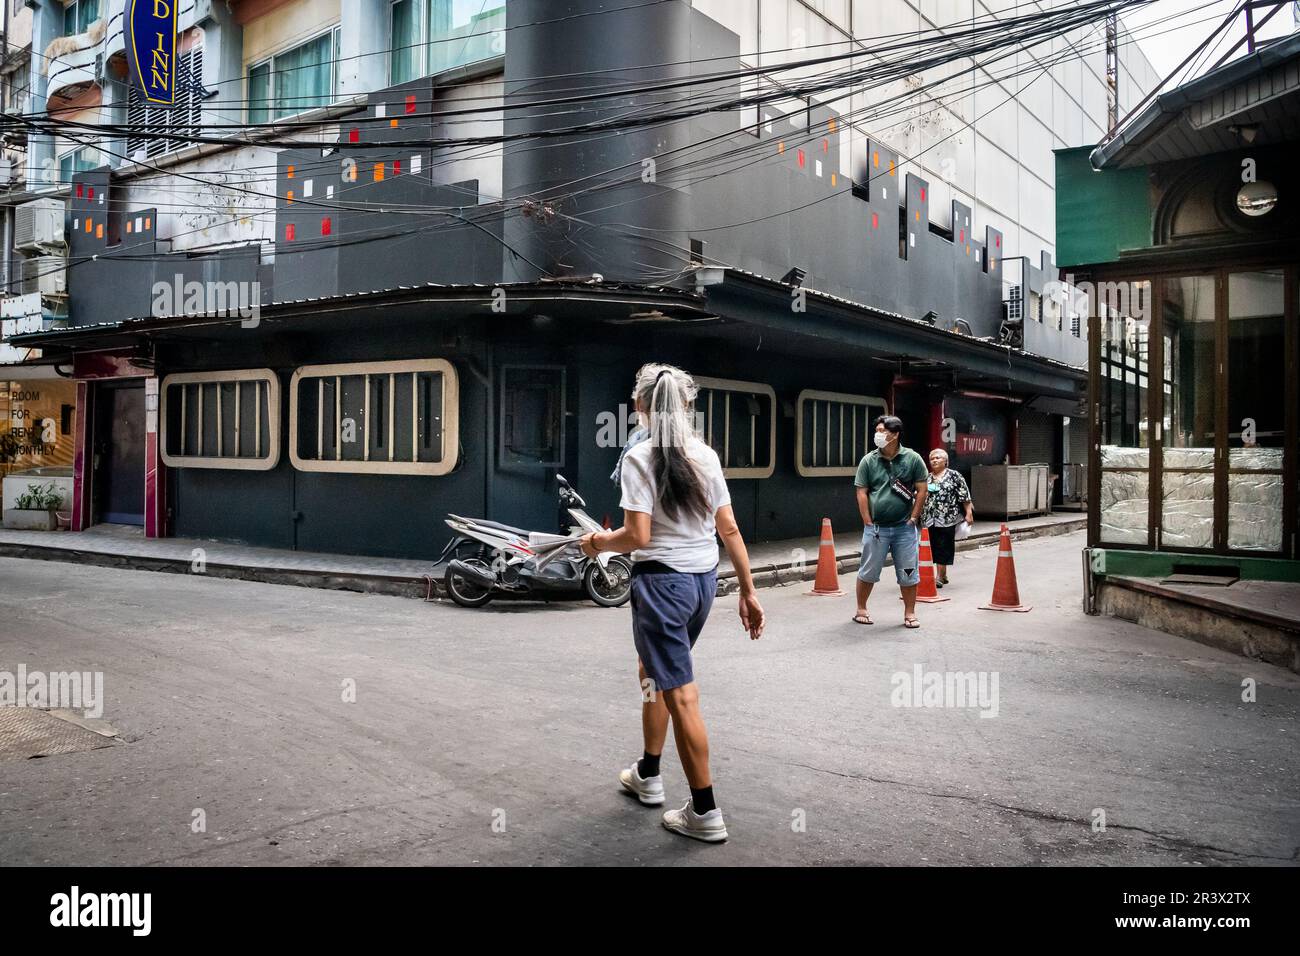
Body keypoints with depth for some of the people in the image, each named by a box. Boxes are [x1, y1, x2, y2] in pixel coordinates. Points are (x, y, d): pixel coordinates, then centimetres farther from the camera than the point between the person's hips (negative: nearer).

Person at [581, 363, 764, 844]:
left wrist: (599, 542, 1)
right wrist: (748, 591, 9)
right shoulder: (706, 455, 4)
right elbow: (730, 529, 4)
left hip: (663, 581, -7)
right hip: (704, 580, 7)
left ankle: (705, 813, 9)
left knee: (680, 696, 1)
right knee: (653, 672, 26)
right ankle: (647, 774, 40)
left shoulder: (640, 457, -12)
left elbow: (638, 536, -18)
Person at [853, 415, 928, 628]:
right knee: (868, 571, 7)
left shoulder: (913, 459, -1)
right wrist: (868, 523, -4)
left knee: (908, 573, 6)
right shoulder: (868, 461, 0)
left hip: (905, 528, 0)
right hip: (876, 528, 0)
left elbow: (921, 490, 1)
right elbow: (862, 493, 1)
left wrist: (913, 518, -3)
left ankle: (909, 613, 18)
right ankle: (861, 609, 21)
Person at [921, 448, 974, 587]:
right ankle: (943, 575, 16)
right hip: (929, 519, 4)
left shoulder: (954, 475, 2)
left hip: (947, 519, -4)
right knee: (935, 548, 5)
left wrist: (969, 513, -5)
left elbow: (964, 496, -1)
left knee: (943, 548, -5)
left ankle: (940, 577, -1)